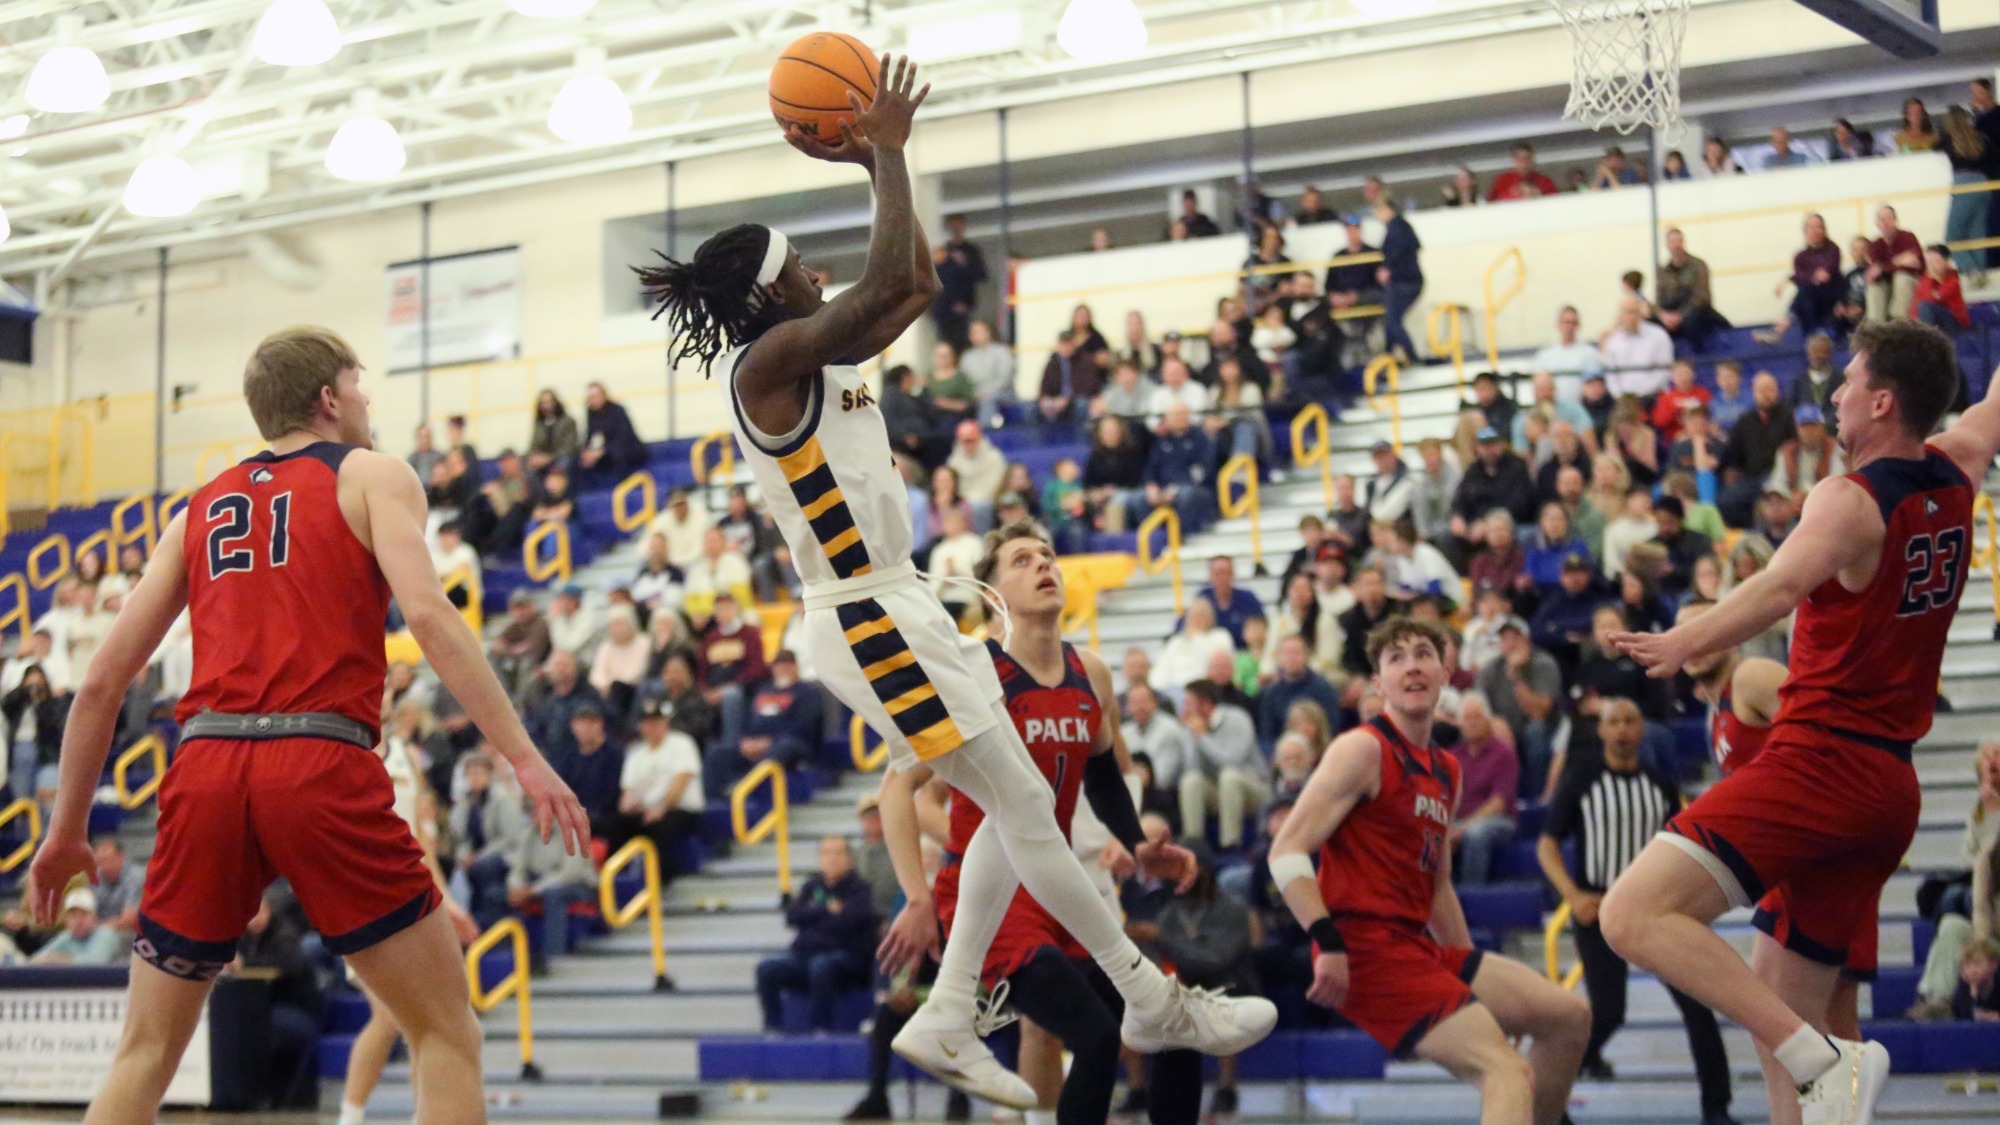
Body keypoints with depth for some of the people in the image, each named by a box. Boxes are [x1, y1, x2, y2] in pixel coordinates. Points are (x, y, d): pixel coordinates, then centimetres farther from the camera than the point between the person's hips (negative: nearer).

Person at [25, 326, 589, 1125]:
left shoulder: (201, 508, 22)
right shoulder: (371, 474, 11)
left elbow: (103, 680, 18)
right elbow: (427, 613, -8)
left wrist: (67, 830, 25)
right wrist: (525, 757, -11)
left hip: (206, 767, 4)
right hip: (319, 766, -4)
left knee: (145, 1052, 15)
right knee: (446, 1033, 7)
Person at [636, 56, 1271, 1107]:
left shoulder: (810, 359, 13)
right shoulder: (770, 359, -14)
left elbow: (918, 285, 18)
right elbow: (889, 280, -25)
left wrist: (878, 162, 12)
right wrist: (886, 152, -16)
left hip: (889, 613, 10)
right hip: (870, 621, -10)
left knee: (1017, 812, 10)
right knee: (1027, 810, -5)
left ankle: (946, 1020, 11)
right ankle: (1153, 1003, 3)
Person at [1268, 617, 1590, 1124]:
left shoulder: (1446, 771, 19)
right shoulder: (1363, 750, -7)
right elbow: (1286, 852, -15)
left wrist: (1477, 978, 26)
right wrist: (1329, 945, -25)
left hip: (1418, 945, 9)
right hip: (1366, 950, -9)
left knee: (1569, 1017, 13)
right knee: (1508, 1072, -21)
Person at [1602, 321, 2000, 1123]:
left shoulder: (1849, 500, -11)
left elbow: (1782, 587, -30)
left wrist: (1686, 645, -44)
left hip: (1819, 762, -9)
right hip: (1891, 788, 9)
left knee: (1634, 916, -19)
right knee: (1778, 1011, 15)